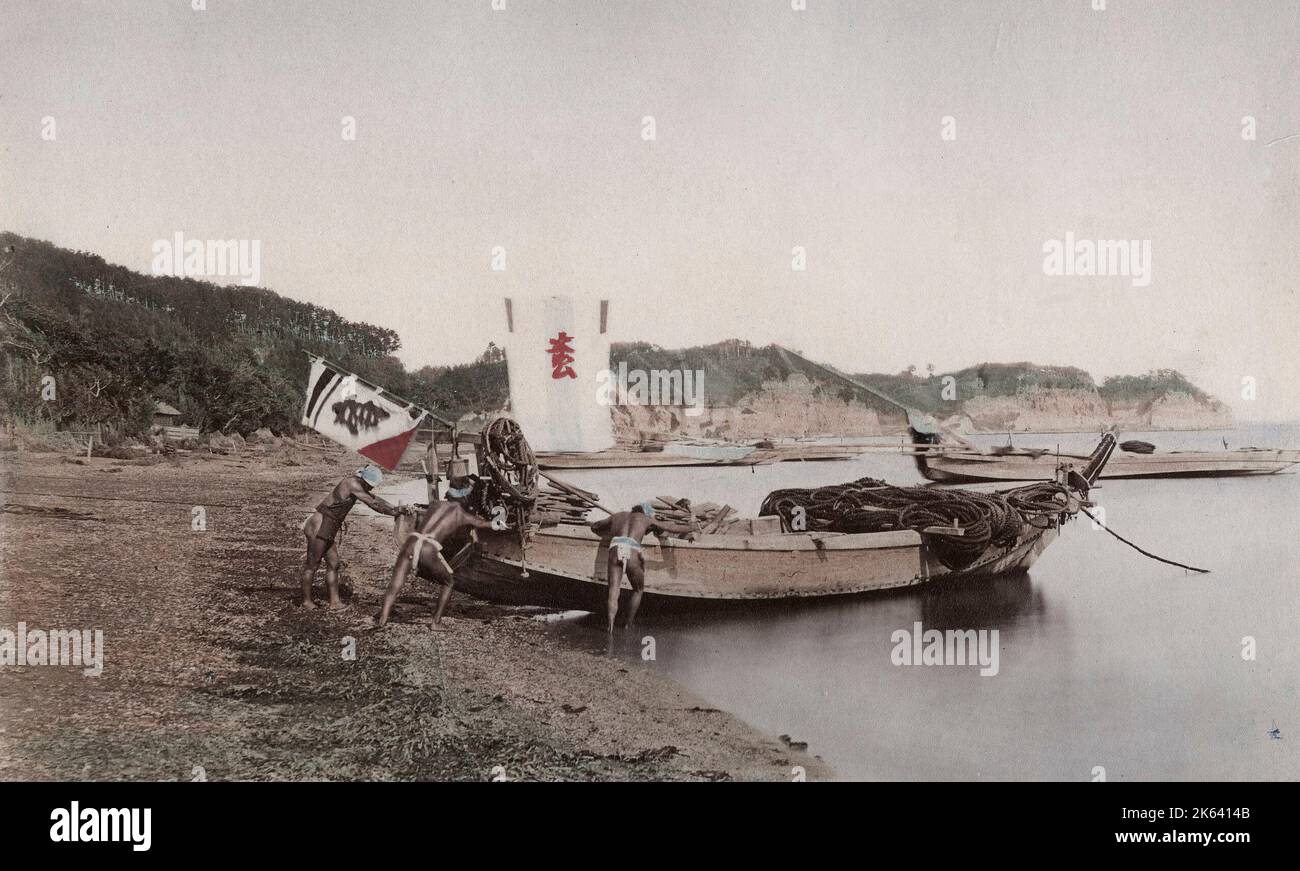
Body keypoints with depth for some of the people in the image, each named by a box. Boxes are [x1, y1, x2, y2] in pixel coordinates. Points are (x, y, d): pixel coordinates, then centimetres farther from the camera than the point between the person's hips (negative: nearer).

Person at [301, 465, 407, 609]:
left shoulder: (357, 484, 11)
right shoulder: (353, 483, -18)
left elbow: (374, 499, 18)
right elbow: (372, 503, -17)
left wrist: (396, 509, 10)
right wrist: (394, 512, -10)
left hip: (326, 530, 10)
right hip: (319, 527, -10)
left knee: (333, 563, 10)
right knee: (312, 565, 3)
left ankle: (334, 601, 12)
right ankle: (306, 600, 14)